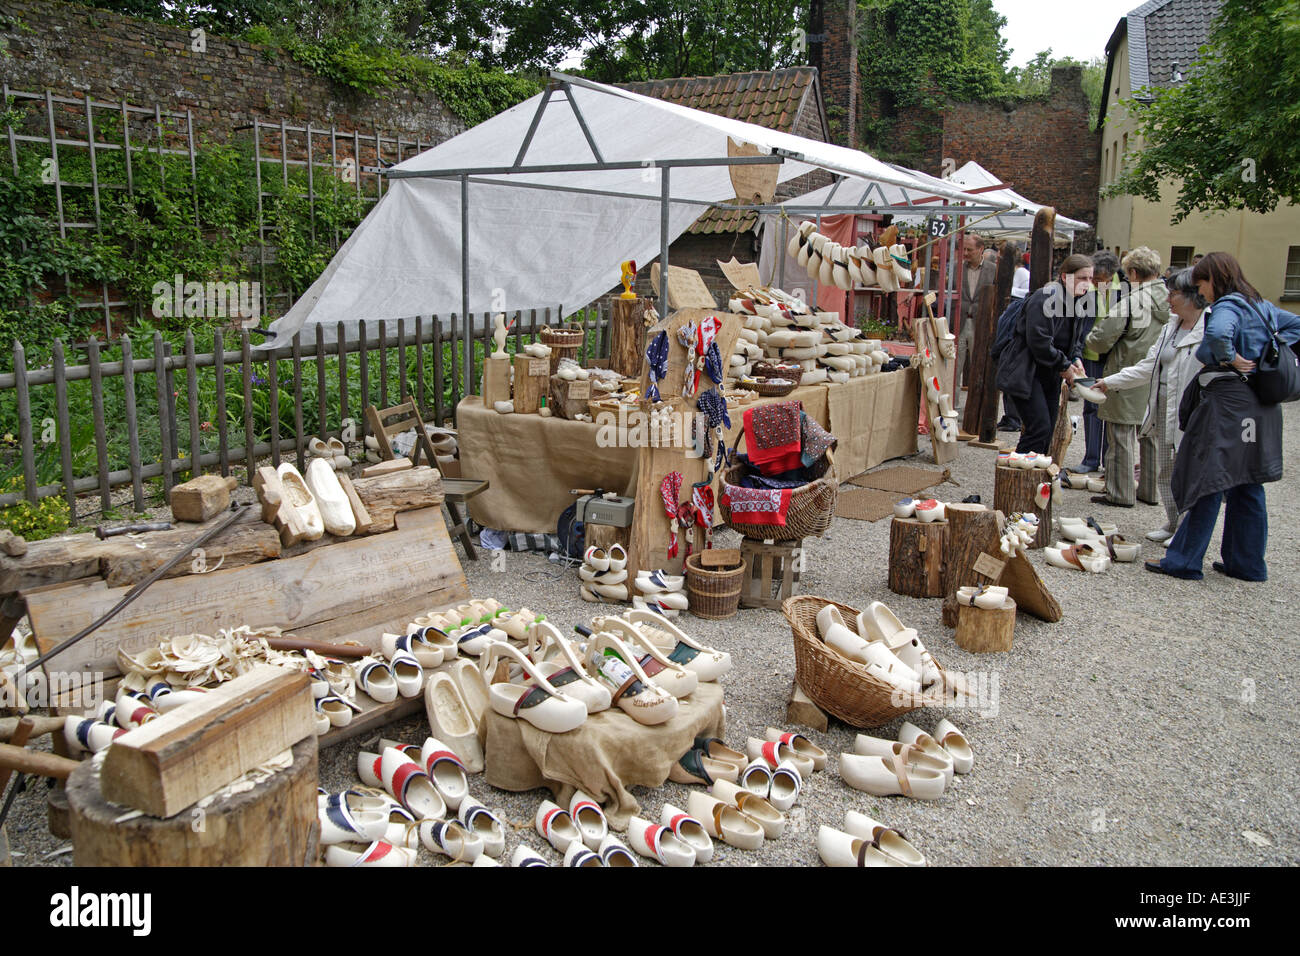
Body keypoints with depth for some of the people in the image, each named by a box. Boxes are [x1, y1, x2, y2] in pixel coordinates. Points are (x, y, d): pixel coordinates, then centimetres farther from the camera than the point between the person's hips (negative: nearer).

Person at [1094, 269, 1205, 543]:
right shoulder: (1171, 329, 14)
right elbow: (1148, 366, 18)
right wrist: (1110, 382, 17)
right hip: (1164, 411, 9)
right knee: (1165, 471, 16)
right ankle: (1173, 524, 31)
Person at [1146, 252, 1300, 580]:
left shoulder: (1227, 306, -13)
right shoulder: (1260, 305, 16)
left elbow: (1218, 332, -35)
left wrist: (1231, 358, -18)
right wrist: (1265, 352, 12)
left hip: (1228, 403, -9)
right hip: (1260, 407, 9)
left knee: (1208, 482, -4)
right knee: (1247, 486, 13)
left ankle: (1184, 562, 1)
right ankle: (1246, 563, 21)